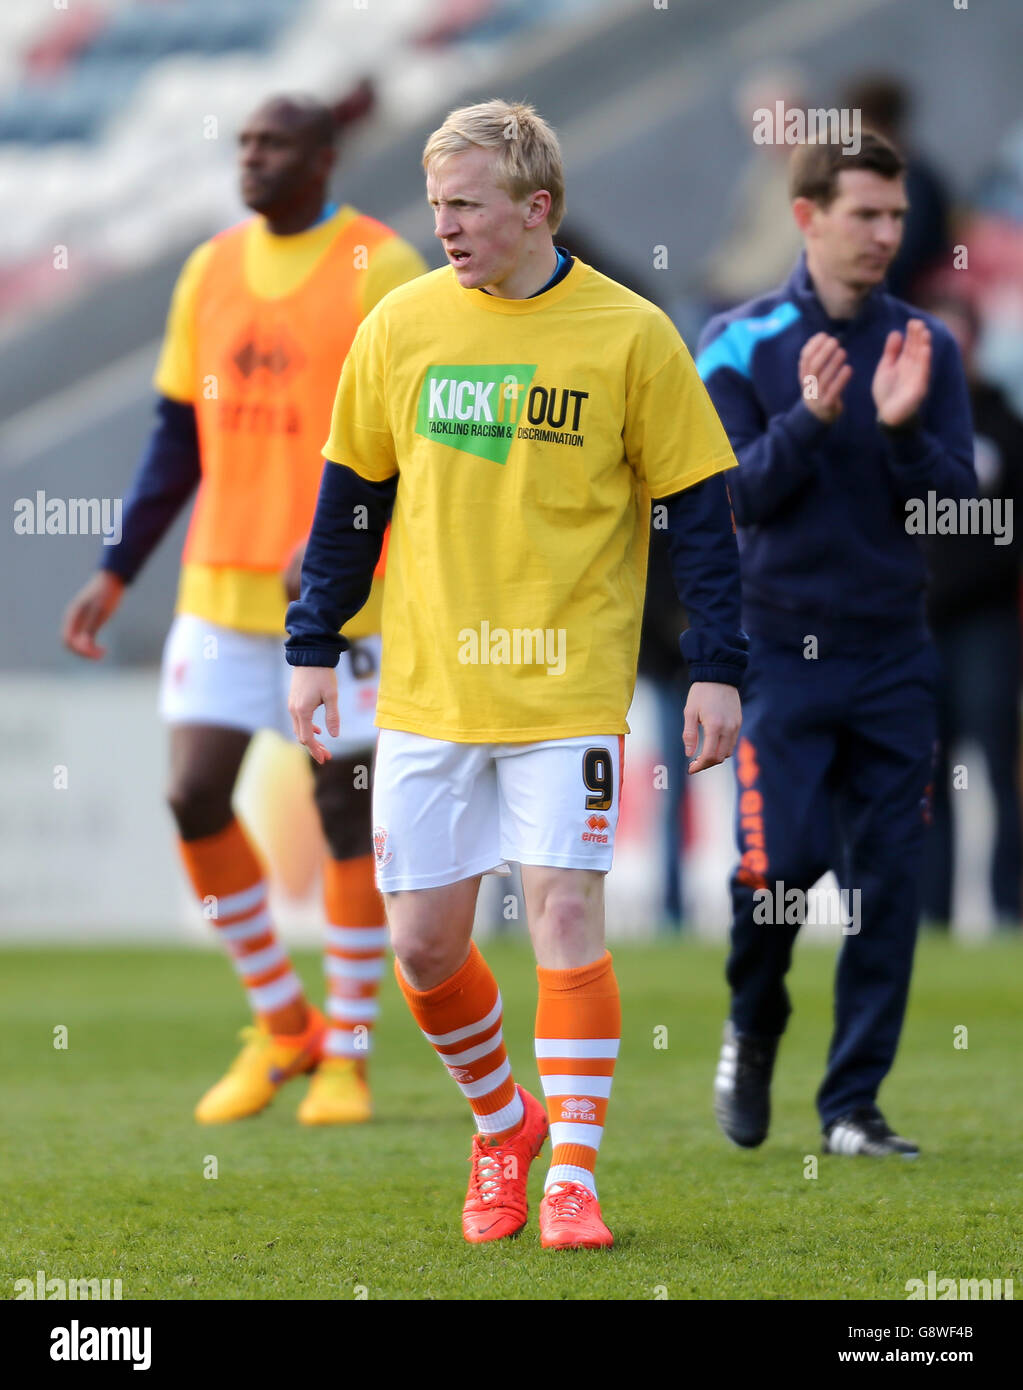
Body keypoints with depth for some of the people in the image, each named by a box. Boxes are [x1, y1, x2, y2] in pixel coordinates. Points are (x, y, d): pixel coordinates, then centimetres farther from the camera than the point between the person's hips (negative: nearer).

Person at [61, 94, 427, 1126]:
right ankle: (280, 1023, 14)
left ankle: (346, 1054, 11)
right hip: (220, 590, 5)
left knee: (346, 811, 1)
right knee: (195, 795, -3)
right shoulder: (211, 271, 10)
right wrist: (115, 574, 13)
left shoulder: (381, 270, -6)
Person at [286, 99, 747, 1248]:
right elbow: (350, 495, 13)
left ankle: (572, 1177, -4)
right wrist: (312, 648, 9)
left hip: (568, 690, -3)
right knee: (423, 944, 4)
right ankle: (502, 1126, 29)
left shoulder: (628, 335, -4)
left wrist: (716, 669, -4)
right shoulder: (401, 325, 4)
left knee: (565, 913, -12)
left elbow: (697, 507, 1)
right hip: (426, 688, 3)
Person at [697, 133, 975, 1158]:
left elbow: (956, 498, 0)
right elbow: (736, 492, -7)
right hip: (779, 649, -3)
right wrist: (809, 420, -23)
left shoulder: (925, 348, 5)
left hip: (892, 652, 3)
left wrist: (902, 429, -18)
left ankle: (853, 1103, 8)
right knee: (781, 862, -10)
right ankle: (752, 1027, 20)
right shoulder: (740, 344, -2)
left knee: (886, 881, -1)